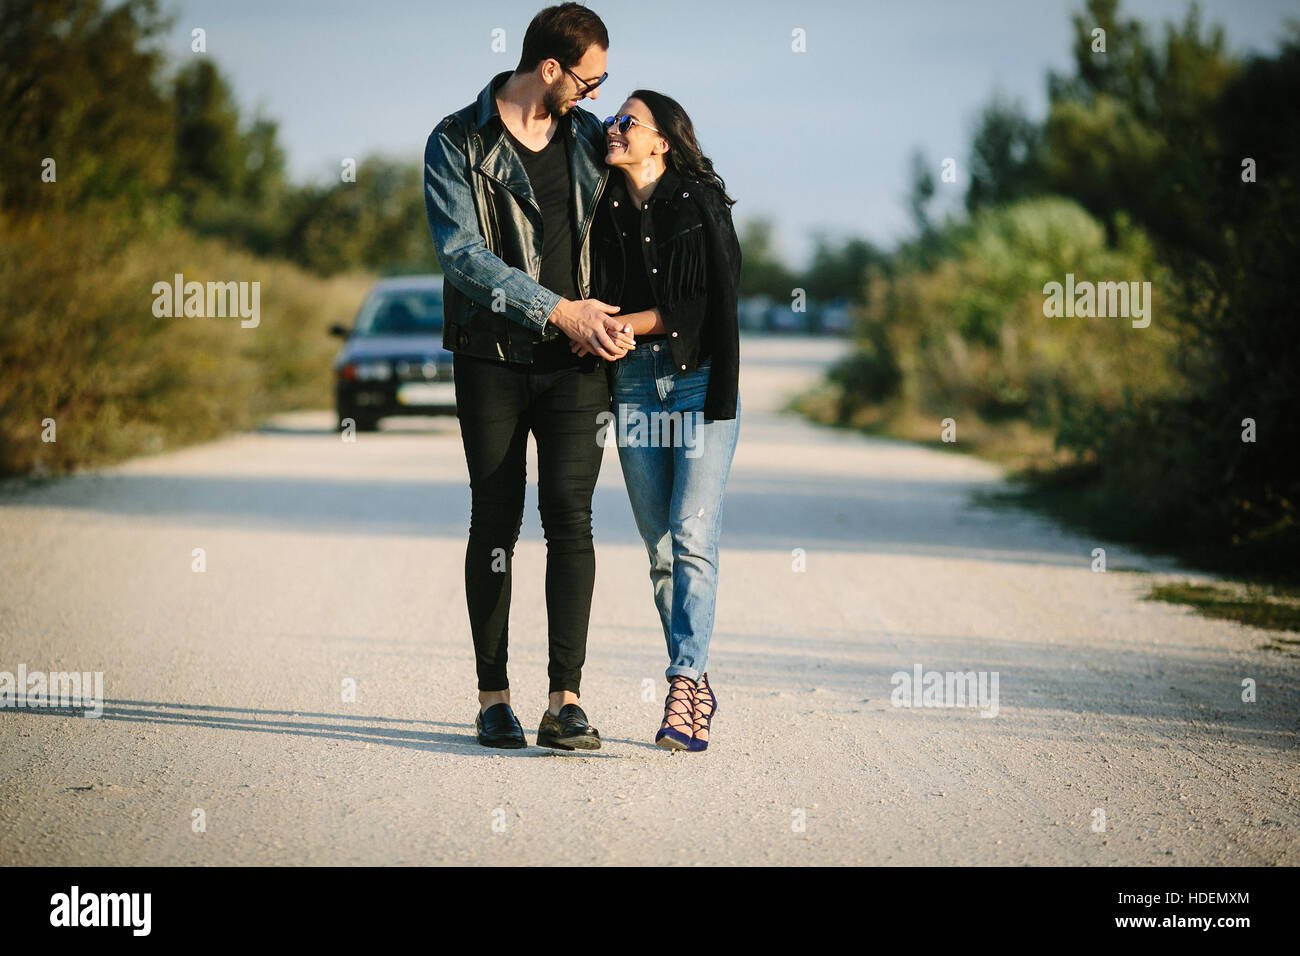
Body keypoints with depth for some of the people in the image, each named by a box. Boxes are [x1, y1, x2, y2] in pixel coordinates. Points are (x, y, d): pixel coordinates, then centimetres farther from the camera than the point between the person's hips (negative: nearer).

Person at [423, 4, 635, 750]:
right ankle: (494, 695, 11)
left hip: (576, 361, 2)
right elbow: (463, 254, -13)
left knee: (569, 511, -11)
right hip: (493, 358, -2)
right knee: (496, 523, 2)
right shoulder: (457, 144, -3)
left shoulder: (591, 140, 11)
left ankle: (567, 700, -12)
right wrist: (558, 312, -18)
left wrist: (616, 322, 2)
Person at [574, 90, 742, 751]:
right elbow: (600, 296, 11)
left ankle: (684, 683, -15)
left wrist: (626, 322, -11)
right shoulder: (606, 212, 10)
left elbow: (712, 303, -7)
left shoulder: (703, 203, -2)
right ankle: (696, 691, 12)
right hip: (634, 383, 4)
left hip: (701, 380, -4)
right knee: (659, 546, 3)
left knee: (692, 538, -13)